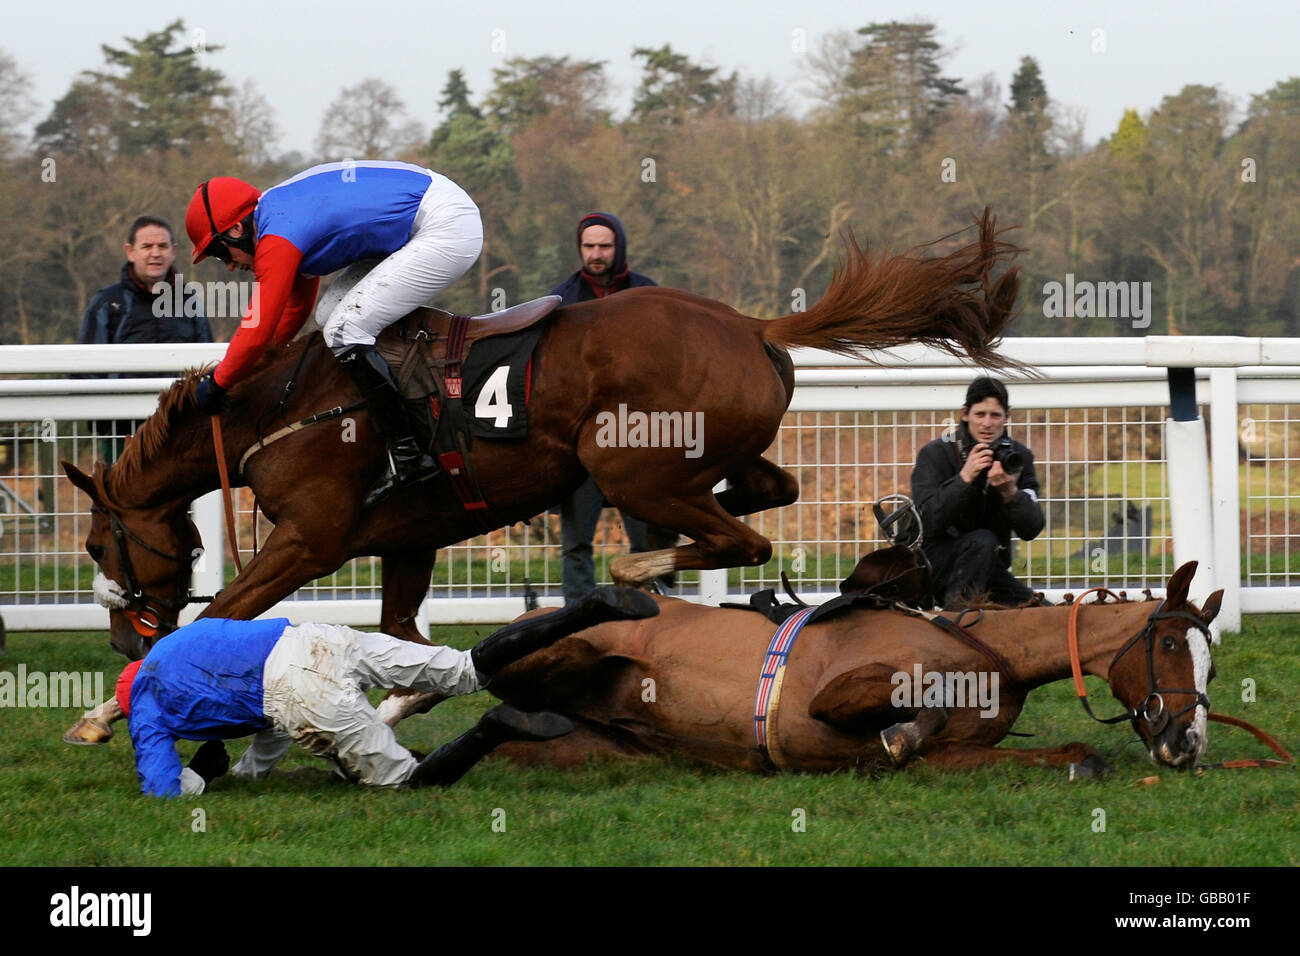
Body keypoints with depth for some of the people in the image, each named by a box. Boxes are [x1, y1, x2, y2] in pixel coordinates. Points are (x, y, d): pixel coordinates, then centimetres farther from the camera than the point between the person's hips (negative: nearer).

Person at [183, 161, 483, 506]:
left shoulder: (277, 240, -16)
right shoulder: (285, 212, 16)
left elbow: (257, 331, -14)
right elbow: (297, 305, 29)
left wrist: (217, 384, 0)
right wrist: (264, 362, 32)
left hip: (447, 229, -11)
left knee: (344, 331, -13)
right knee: (332, 317, 13)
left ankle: (407, 456, -15)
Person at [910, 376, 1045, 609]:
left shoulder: (1018, 456, 2)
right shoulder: (935, 454, -7)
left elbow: (1031, 530, -7)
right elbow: (928, 523, -21)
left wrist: (1010, 492, -26)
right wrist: (964, 478, -29)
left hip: (989, 567, 5)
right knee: (984, 540, -33)